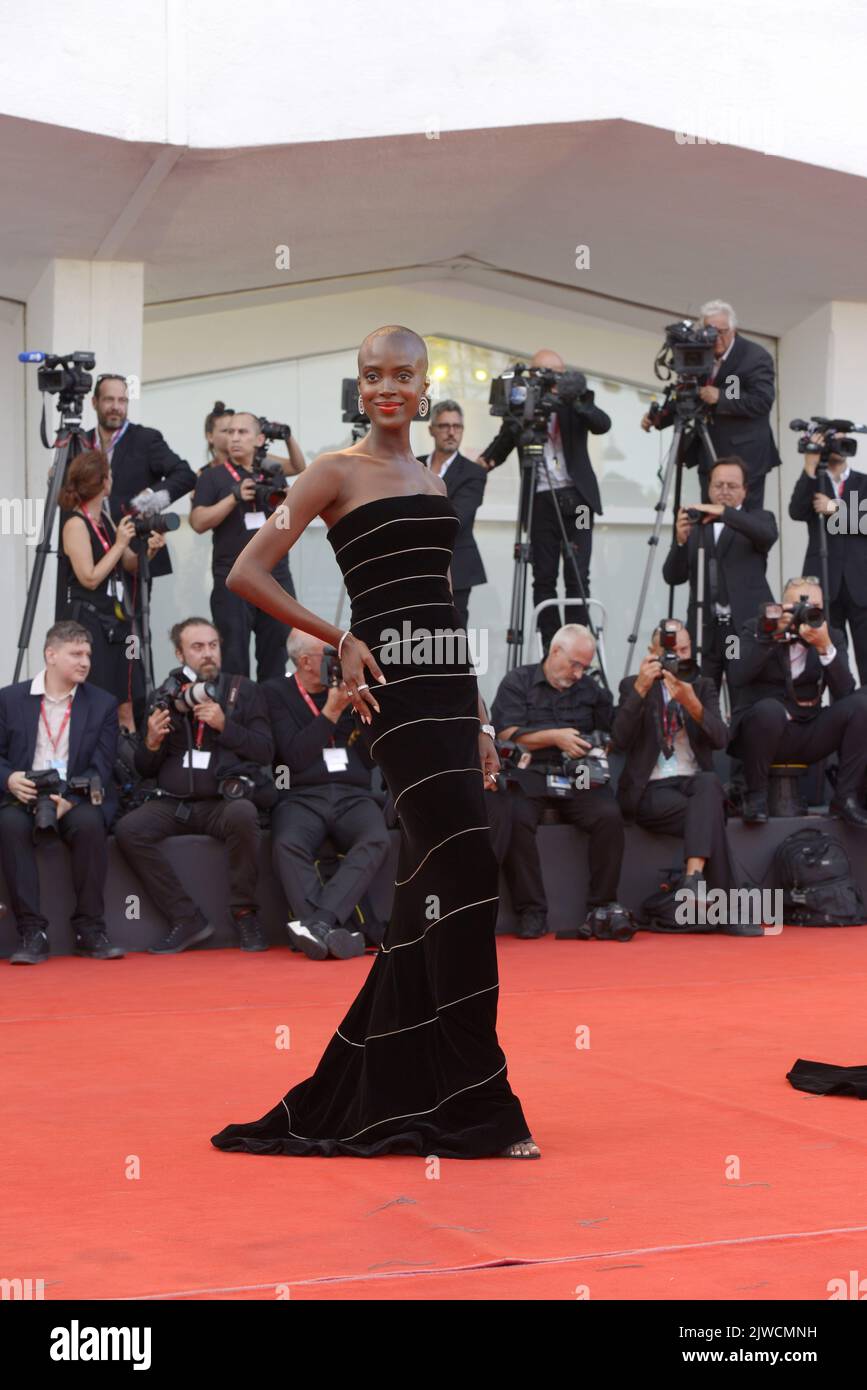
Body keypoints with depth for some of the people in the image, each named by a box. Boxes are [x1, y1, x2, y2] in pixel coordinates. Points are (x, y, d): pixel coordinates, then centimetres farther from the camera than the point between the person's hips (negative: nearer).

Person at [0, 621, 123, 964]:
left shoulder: (102, 704, 8)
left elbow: (101, 767, 0)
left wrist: (70, 800, -18)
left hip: (77, 802, 0)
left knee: (89, 823, -34)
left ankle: (90, 931, -24)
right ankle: (32, 933, -30)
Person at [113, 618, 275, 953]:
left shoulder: (243, 690, 10)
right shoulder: (165, 696, 15)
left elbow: (266, 751, 2)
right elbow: (144, 770, 16)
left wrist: (224, 725, -10)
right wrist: (151, 742, -6)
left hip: (226, 800, -3)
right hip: (174, 804, 3)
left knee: (242, 815, -37)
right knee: (129, 830, -26)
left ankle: (244, 913, -18)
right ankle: (187, 919, -19)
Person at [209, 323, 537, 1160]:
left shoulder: (431, 481, 20)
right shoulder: (337, 473, 0)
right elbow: (247, 573, -7)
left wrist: (477, 723, 19)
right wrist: (339, 639, -8)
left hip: (449, 689, 7)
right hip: (396, 692, -7)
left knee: (425, 892, 8)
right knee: (464, 879, -13)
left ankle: (377, 1093, 19)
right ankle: (477, 1110, -8)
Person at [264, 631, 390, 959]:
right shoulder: (276, 693, 8)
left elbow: (372, 757, 12)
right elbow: (295, 758, -5)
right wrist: (332, 711, -8)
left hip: (353, 796, 2)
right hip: (301, 796, -2)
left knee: (376, 840, -32)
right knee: (287, 843, -36)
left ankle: (319, 923, -43)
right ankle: (337, 933, -42)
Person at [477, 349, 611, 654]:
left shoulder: (575, 398, 2)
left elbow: (602, 424, -13)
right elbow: (501, 445, 7)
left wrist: (576, 402, -29)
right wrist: (484, 462, -14)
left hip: (575, 497, -1)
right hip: (540, 501, 1)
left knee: (577, 577, -5)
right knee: (543, 578, 0)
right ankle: (550, 649, 5)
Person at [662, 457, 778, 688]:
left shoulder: (759, 520, 11)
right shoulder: (693, 526, 15)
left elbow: (768, 534, -14)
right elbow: (673, 577, 7)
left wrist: (724, 512, -23)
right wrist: (680, 540, -11)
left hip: (748, 628, -2)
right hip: (704, 631, 2)